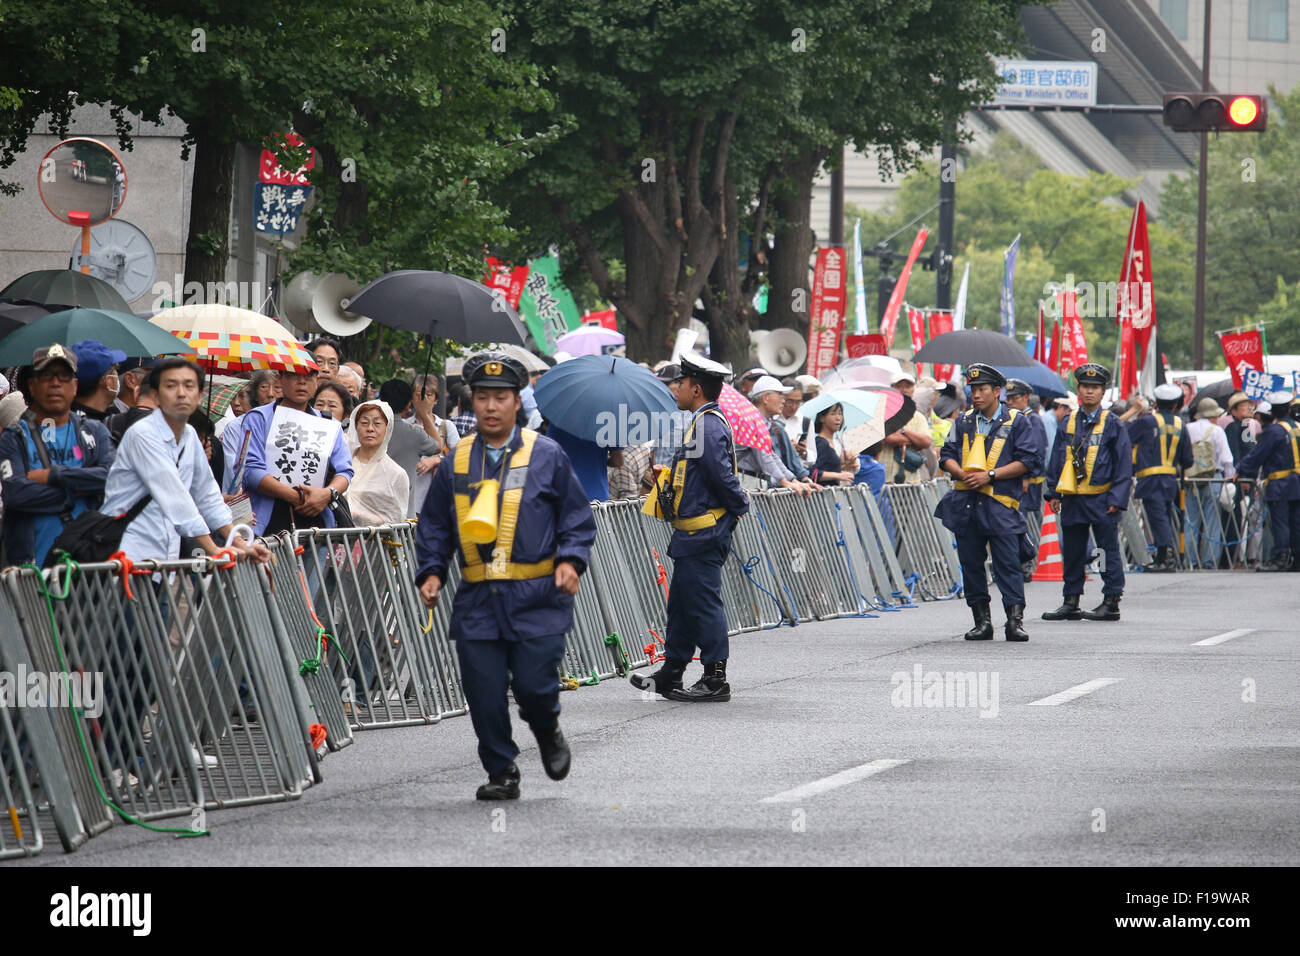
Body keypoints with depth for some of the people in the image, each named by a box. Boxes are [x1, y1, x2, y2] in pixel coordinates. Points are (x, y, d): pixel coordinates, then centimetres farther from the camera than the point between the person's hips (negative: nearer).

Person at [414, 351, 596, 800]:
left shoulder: (546, 455, 5)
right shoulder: (455, 463, 11)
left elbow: (577, 517, 7)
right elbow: (434, 526, 18)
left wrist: (571, 560, -8)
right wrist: (431, 572, 5)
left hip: (537, 595, -2)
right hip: (477, 598, 2)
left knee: (535, 685, -7)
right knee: (484, 693, -2)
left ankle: (548, 734, 25)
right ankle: (501, 773, 12)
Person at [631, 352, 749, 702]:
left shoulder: (708, 425, -17)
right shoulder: (704, 422, 16)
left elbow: (722, 474, -23)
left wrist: (740, 506, -9)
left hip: (703, 535, -11)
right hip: (693, 533, 11)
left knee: (704, 604, -6)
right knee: (682, 604, 16)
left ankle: (715, 680, -2)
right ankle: (670, 675, 23)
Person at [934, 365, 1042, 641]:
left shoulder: (1017, 421, 1)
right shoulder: (964, 423, 15)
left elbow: (1028, 461, -5)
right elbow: (947, 455, 14)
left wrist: (989, 475, -11)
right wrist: (962, 474, -8)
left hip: (1000, 504, -5)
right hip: (966, 502, 5)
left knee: (1007, 563, -10)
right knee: (971, 563, 5)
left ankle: (1015, 620, -10)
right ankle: (982, 621, 11)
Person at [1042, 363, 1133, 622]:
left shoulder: (1113, 424, -1)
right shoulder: (1069, 422, 11)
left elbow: (1124, 463, -2)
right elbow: (1057, 459, 15)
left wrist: (1117, 499, -9)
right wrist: (1054, 492, 8)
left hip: (1101, 498, -5)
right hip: (1072, 499, 5)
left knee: (1109, 550, -1)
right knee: (1072, 552, 9)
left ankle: (1111, 603, 3)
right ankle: (1071, 603, 16)